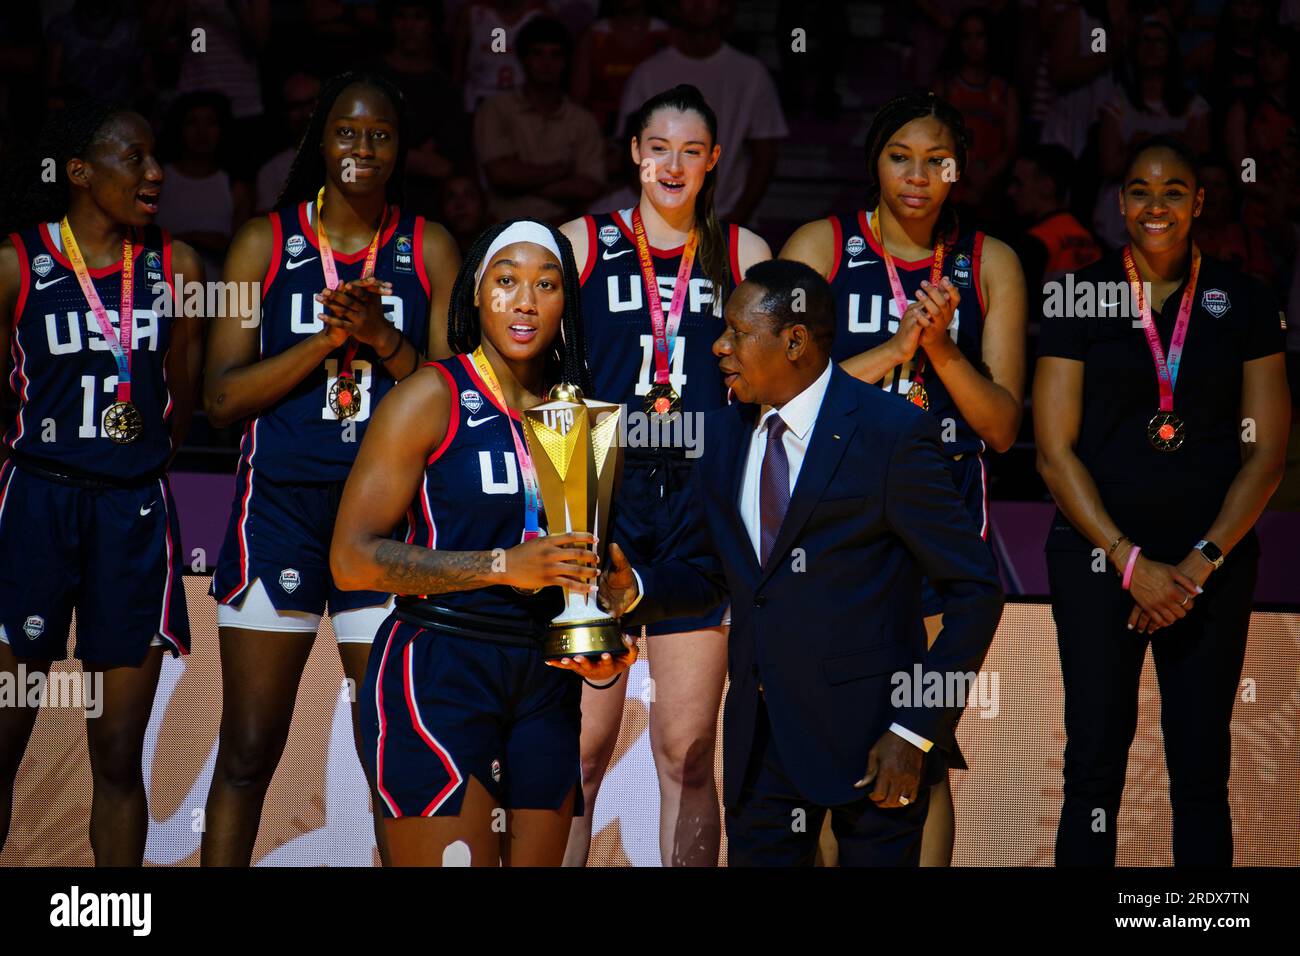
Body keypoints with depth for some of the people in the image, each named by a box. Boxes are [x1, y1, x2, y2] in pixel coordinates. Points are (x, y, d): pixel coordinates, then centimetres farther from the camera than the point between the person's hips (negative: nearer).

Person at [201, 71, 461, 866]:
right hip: (282, 507, 0)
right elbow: (222, 397, -1)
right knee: (248, 750, 0)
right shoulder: (266, 243, 6)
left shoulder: (430, 250, 7)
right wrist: (330, 337, -12)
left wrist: (383, 338, -12)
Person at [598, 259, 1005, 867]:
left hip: (870, 732, -5)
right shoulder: (727, 435, 8)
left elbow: (975, 589, -11)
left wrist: (917, 731, -15)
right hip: (760, 738, 6)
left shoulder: (893, 434, -11)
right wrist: (635, 588, -5)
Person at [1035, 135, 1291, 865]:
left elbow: (1266, 452, 3)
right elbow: (1055, 450, -1)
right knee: (1095, 758, -1)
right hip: (1098, 554, -1)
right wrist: (1131, 561, -9)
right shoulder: (1081, 299, 2)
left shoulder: (1245, 304, 5)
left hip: (1214, 565, 1)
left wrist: (1202, 561, -8)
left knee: (1203, 769, 3)